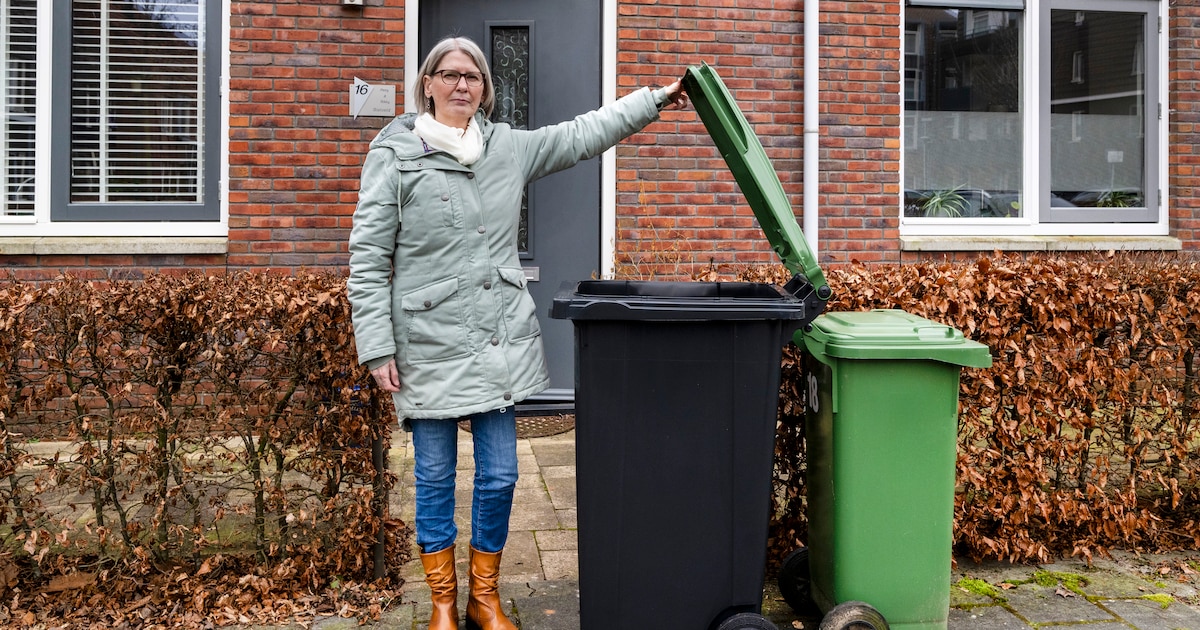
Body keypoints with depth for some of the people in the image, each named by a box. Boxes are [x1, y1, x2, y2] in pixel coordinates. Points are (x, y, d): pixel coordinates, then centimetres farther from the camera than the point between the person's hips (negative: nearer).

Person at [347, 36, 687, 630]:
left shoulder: (509, 146, 10)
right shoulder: (394, 154, -2)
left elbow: (581, 135, 19)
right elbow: (368, 258, -4)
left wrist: (654, 99, 18)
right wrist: (377, 347, -9)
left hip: (500, 339, 4)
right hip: (430, 344, -3)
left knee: (499, 476, 7)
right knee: (435, 477, 8)